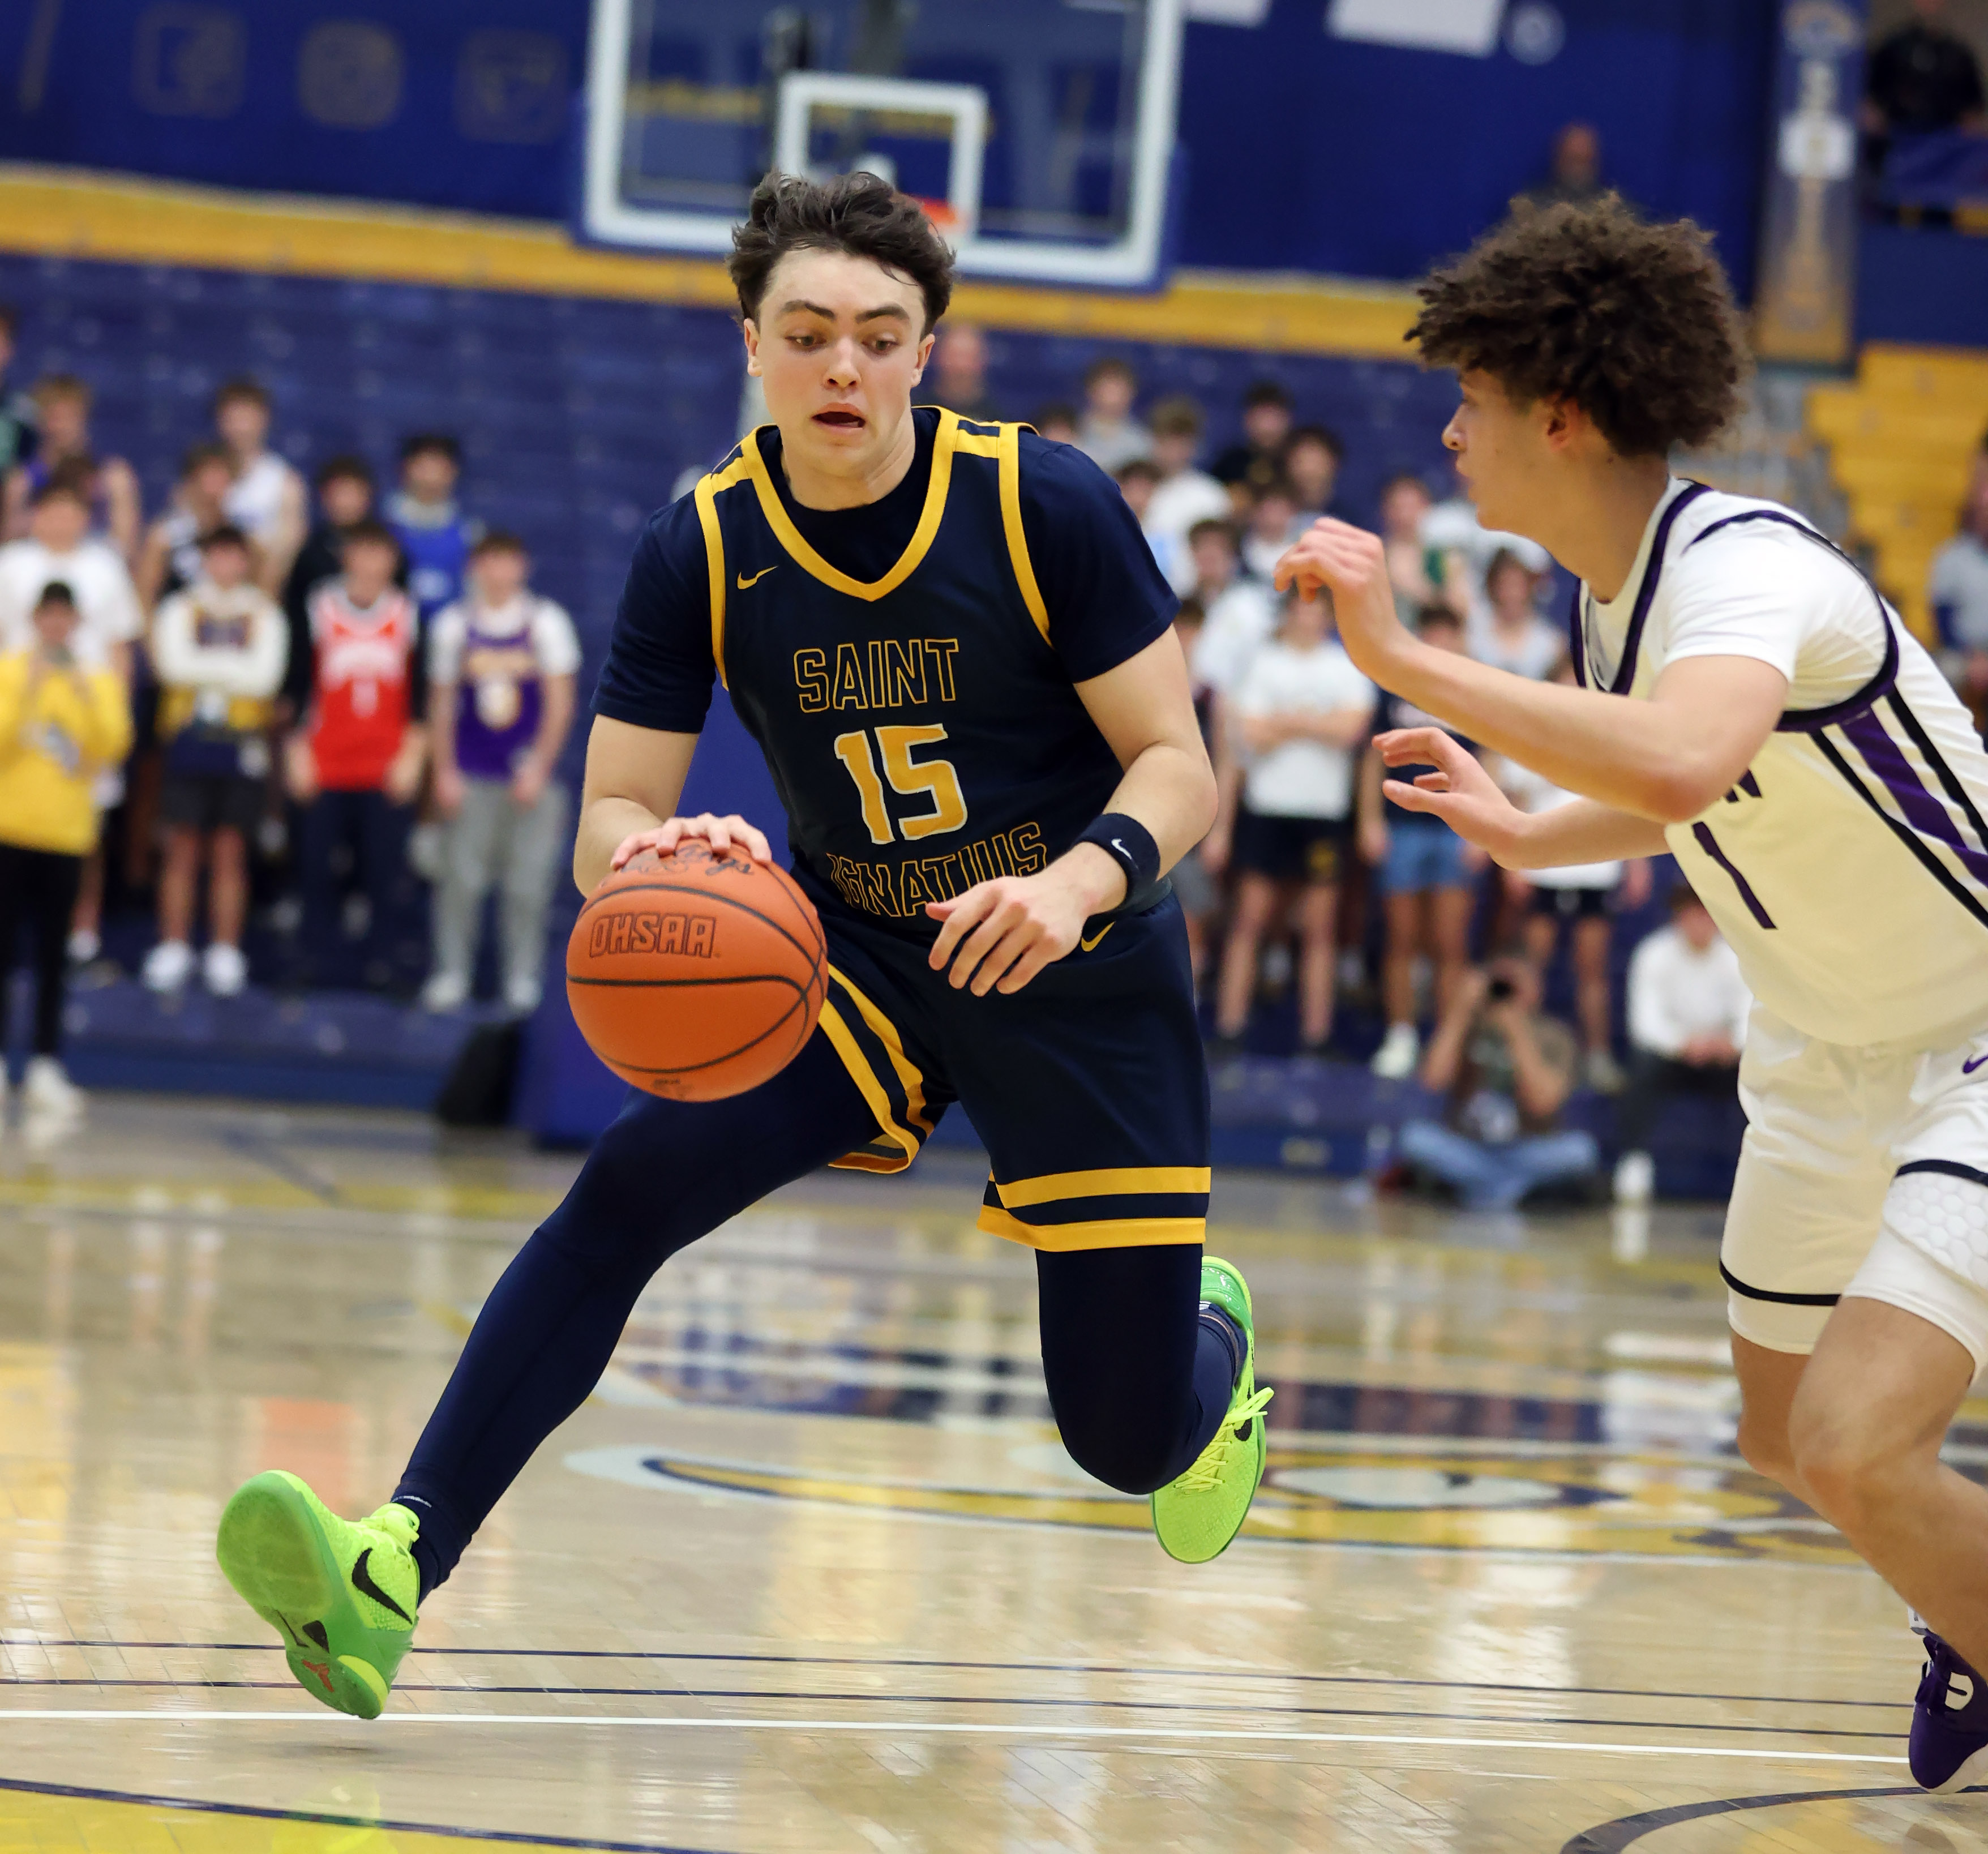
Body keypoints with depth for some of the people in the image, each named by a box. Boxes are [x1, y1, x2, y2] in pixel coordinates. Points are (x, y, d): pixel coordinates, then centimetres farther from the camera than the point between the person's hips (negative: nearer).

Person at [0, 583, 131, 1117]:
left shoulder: (100, 680, 7)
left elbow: (114, 746, -5)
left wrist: (86, 693, -15)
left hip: (67, 833, 1)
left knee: (52, 956, 1)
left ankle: (46, 1067, 1)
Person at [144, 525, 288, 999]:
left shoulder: (265, 616, 7)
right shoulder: (178, 610, 8)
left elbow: (265, 676, -8)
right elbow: (174, 664, -8)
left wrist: (206, 666, -7)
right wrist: (234, 664, -7)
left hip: (243, 746, 0)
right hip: (188, 742, 0)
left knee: (230, 852, 2)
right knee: (183, 849, -1)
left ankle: (225, 956, 7)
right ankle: (173, 952, 5)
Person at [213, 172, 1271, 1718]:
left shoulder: (1047, 504, -18)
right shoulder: (703, 550, -11)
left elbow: (1178, 768, -13)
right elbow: (607, 829, -10)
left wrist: (1080, 879, -35)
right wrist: (652, 854, -35)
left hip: (1081, 978, -2)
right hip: (854, 957, 2)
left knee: (1131, 1441, 2)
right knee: (631, 1185, -26)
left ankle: (1212, 1334, 41)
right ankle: (397, 1573, -31)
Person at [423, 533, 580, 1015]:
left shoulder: (547, 622, 1)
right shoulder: (453, 625, 5)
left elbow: (560, 703, 0)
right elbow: (441, 704, 9)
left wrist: (538, 767, -7)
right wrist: (444, 772, 3)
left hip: (530, 776, -1)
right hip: (472, 776, 1)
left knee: (527, 882, -2)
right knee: (461, 877, -3)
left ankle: (522, 979, 6)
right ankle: (452, 972, 6)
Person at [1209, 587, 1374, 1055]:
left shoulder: (1347, 667, 7)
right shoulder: (1262, 662, 6)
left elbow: (1351, 728, -8)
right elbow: (1251, 734, -5)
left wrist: (1287, 721, -7)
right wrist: (1317, 723, -5)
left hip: (1325, 810, 0)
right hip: (1266, 806, 0)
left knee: (1318, 928, 1)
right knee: (1251, 919, -2)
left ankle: (1316, 1034, 5)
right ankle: (1229, 1027, 0)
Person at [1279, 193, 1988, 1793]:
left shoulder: (1744, 565, -28)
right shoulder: (1611, 592, 0)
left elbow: (1682, 765, -51)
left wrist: (1402, 658, -45)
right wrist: (1523, 835, 10)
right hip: (1834, 1047, 10)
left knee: (1853, 1444, -23)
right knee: (1790, 1436, 19)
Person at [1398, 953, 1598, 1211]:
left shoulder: (1553, 1037, -4)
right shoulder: (1466, 1025, -1)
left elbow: (1542, 1104, -19)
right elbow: (1434, 1080, -18)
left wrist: (1518, 1036, -25)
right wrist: (1460, 1013, -21)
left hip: (1530, 1155, 0)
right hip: (1463, 1152, 1)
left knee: (1581, 1148, -31)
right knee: (1414, 1137, -30)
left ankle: (1487, 1189, -17)